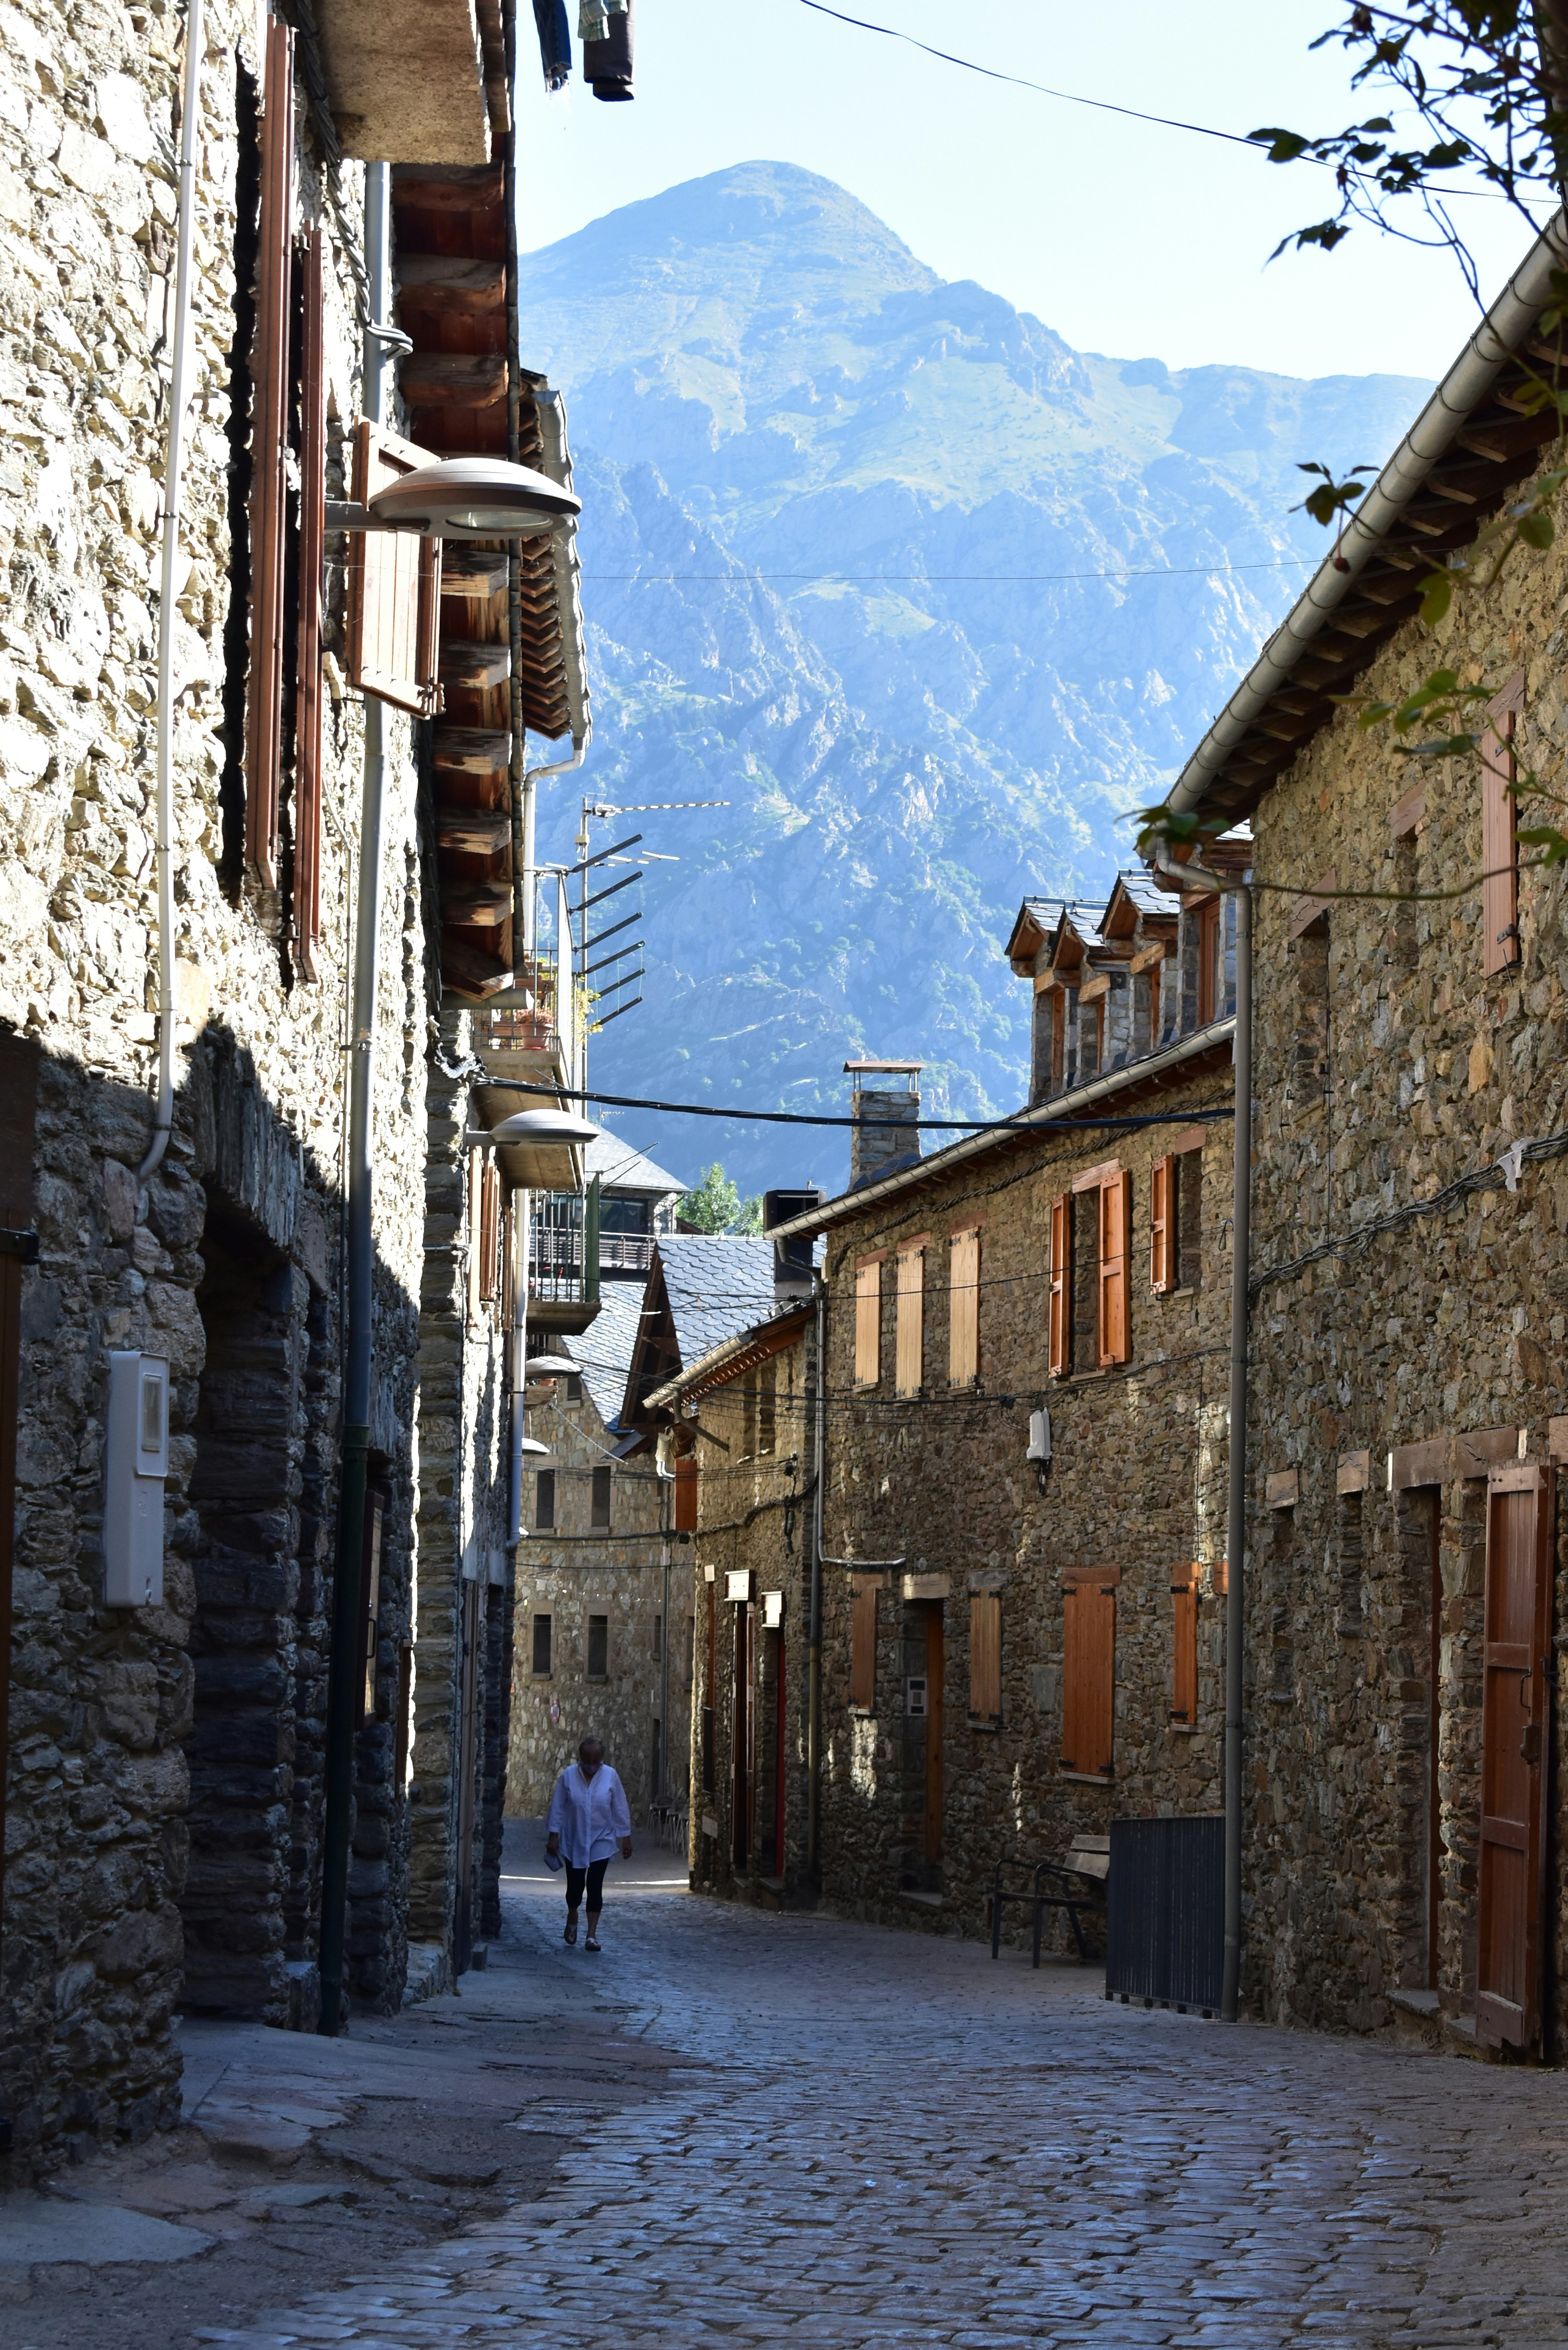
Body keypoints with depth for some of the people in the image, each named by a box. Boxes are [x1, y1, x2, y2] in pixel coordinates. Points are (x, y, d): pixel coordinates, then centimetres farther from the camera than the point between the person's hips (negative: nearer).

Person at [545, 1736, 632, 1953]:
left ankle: (592, 1935, 0)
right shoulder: (568, 1776, -8)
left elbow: (620, 1810, 0)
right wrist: (553, 1835, -4)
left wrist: (626, 1838, 1)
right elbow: (557, 1807, -2)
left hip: (601, 1841, 0)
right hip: (573, 1842, 0)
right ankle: (572, 1919, 36)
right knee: (575, 1884, 6)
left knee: (595, 1886, -5)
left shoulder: (611, 1776, -7)